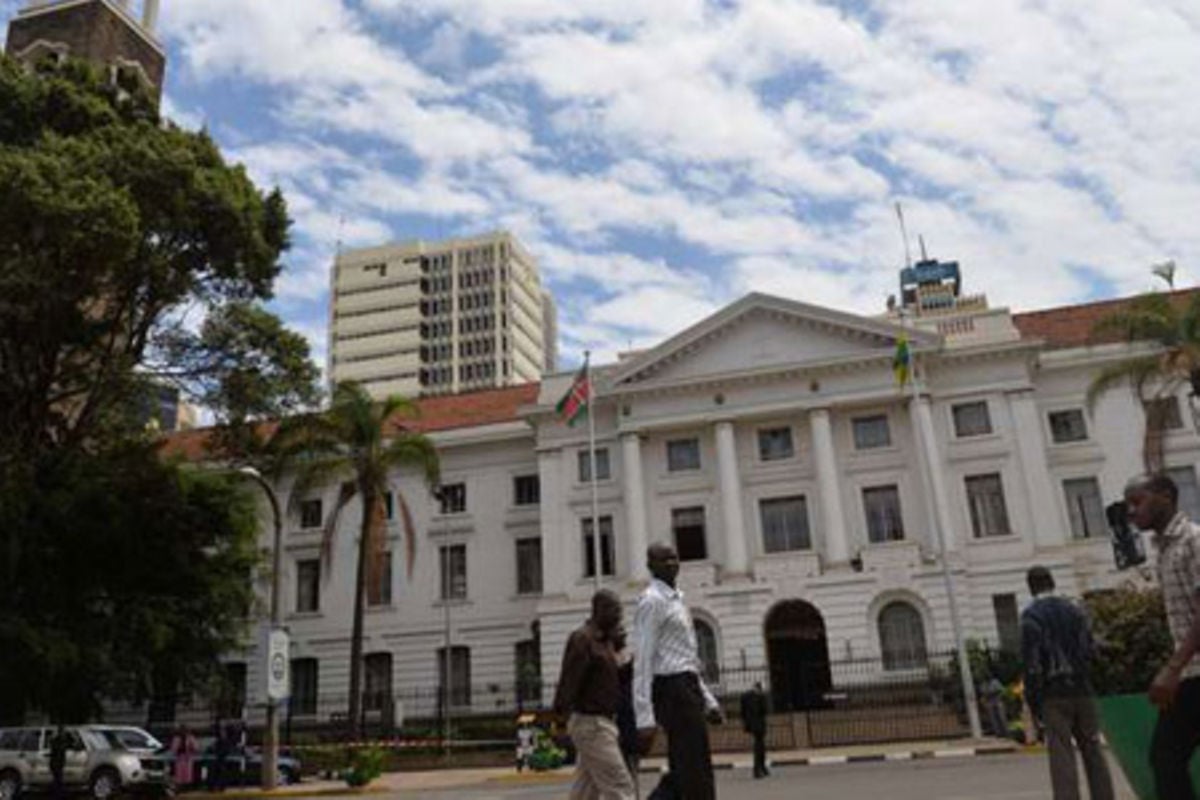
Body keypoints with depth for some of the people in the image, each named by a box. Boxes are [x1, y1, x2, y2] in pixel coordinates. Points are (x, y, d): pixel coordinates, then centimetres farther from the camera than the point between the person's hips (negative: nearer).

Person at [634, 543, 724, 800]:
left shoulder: (676, 600, 20)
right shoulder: (652, 600, -10)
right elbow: (643, 660, -17)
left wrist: (708, 701, 21)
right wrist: (645, 718, -22)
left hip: (687, 689, 10)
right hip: (672, 691, -10)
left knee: (680, 776, 12)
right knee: (697, 779, -5)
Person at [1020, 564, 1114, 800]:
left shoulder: (1031, 616, -7)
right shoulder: (1073, 609, 9)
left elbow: (1032, 663, -11)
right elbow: (1089, 649, 5)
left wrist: (1034, 703, -7)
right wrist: (1081, 677, 14)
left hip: (1053, 694, -4)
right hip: (1081, 688, 4)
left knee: (1062, 755, -4)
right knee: (1092, 750, 12)